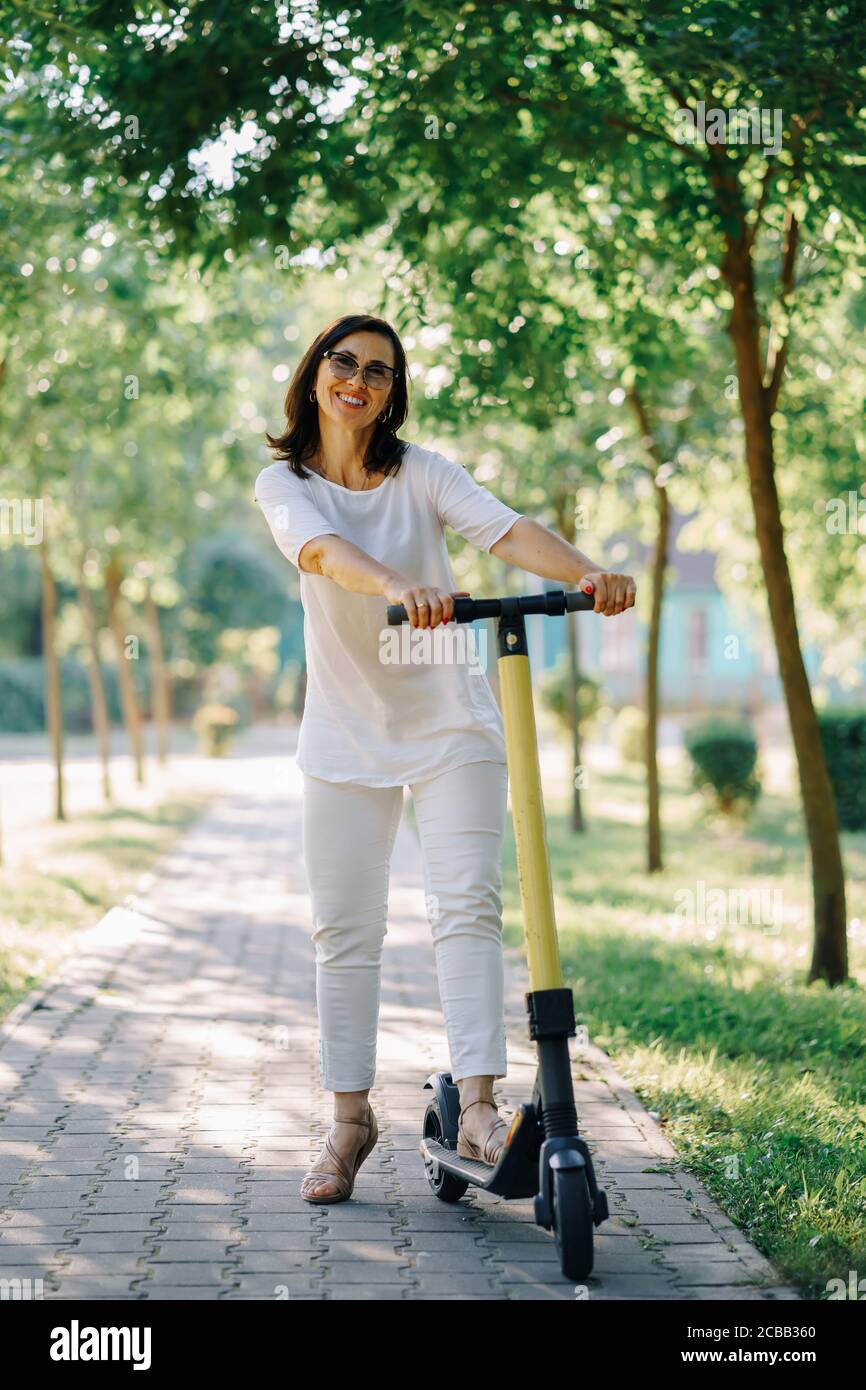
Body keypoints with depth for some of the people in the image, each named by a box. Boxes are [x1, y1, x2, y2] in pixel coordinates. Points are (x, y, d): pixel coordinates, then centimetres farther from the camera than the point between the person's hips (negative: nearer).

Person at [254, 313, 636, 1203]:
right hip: (346, 732, 1)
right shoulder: (283, 483, -3)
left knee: (466, 905, -12)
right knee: (343, 927, 3)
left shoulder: (422, 474, -3)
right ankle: (351, 1119, 14)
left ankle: (477, 1106, -14)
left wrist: (585, 573, -41)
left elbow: (505, 530, -20)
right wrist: (398, 586, -46)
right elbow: (321, 550, -25)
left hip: (449, 721, -1)